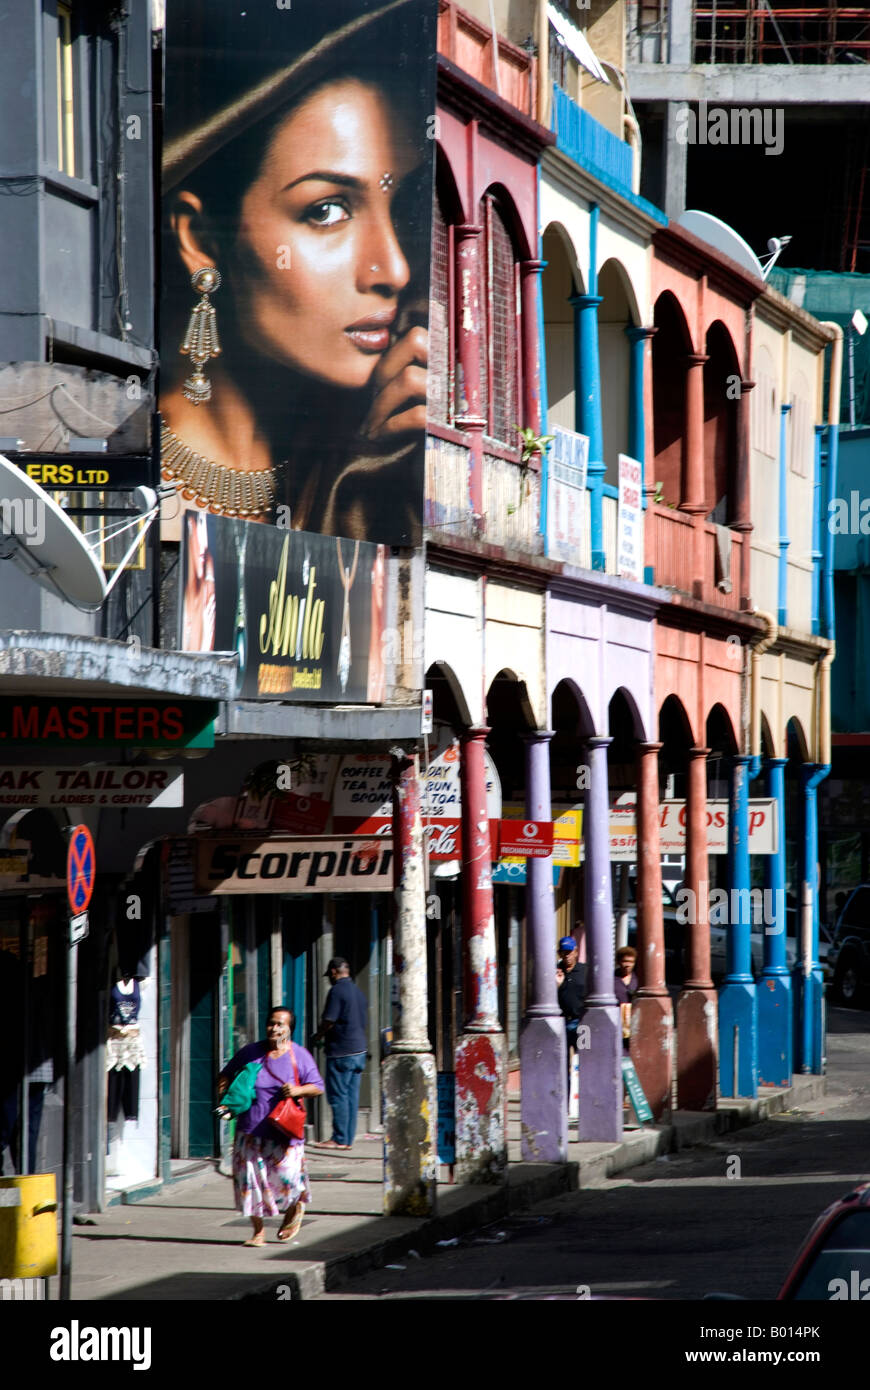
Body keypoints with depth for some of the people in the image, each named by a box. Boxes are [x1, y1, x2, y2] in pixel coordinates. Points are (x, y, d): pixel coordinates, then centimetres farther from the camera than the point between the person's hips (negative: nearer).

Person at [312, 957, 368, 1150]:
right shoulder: (358, 992, 13)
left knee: (338, 1096, -4)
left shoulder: (337, 991, -12)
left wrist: (319, 1036, 3)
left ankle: (339, 1139, -3)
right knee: (352, 1095, 9)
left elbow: (329, 1021, -17)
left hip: (341, 1050, -8)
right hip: (359, 1049, 8)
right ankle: (348, 1139, 10)